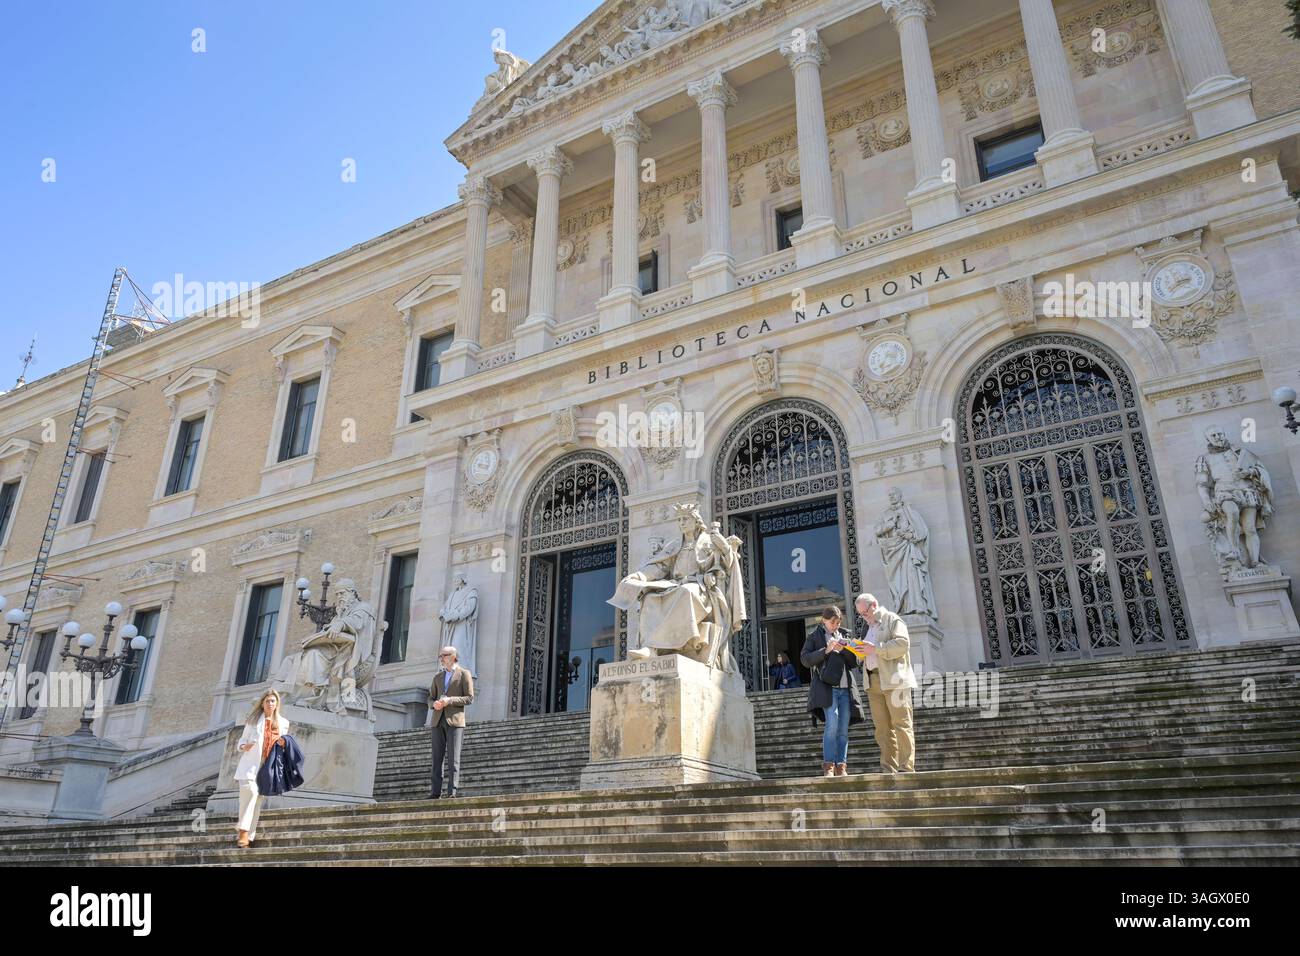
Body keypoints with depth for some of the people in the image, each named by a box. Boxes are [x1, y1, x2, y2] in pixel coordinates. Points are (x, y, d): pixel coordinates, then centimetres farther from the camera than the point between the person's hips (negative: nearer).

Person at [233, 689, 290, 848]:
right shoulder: (253, 720, 10)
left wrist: (283, 744, -1)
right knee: (250, 790, -24)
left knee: (259, 798, 0)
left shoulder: (283, 723, 15)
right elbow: (243, 738, 12)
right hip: (251, 763, -3)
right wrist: (243, 746, -10)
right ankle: (243, 830, -18)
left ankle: (249, 835, 4)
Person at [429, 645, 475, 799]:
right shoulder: (438, 677, 20)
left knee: (453, 757, -8)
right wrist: (434, 704, -4)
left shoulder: (464, 674, 4)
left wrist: (449, 700, -14)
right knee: (437, 757, 1)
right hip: (438, 721, 5)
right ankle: (436, 791, 1)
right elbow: (430, 698, 20)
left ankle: (453, 790, -9)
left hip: (455, 720, -5)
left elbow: (469, 698, -3)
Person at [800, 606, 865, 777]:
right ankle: (828, 766, -13)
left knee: (843, 729, 2)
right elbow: (805, 659, -2)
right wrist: (826, 650, -12)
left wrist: (843, 649, -5)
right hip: (827, 687, -4)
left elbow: (854, 662, 14)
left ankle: (841, 766, 6)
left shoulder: (844, 636, 20)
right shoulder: (815, 636, 10)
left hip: (846, 688, 4)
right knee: (832, 724, -17)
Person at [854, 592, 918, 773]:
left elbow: (902, 644, -12)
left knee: (901, 723, -8)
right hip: (874, 681, 7)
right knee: (882, 727, 2)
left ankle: (907, 768, -8)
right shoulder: (870, 627, 26)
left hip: (893, 679, -7)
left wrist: (875, 648, -16)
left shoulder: (892, 620, 3)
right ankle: (889, 769, 2)